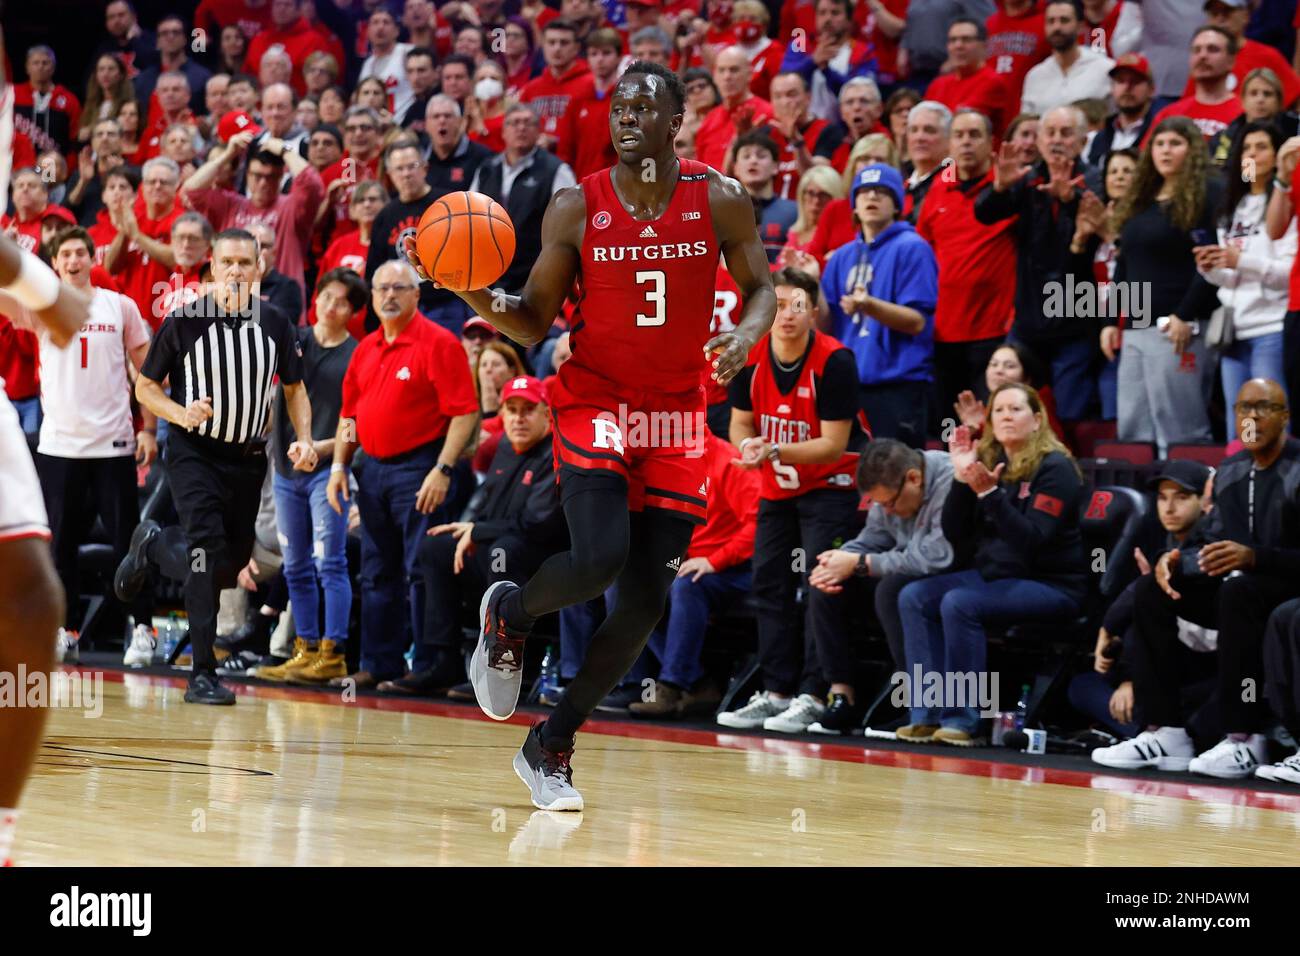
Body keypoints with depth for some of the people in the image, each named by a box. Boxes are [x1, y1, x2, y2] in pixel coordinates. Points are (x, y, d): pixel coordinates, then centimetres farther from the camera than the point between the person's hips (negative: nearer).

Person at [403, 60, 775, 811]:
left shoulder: (719, 201, -4)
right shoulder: (576, 209, -6)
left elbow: (761, 288, 6)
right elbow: (534, 324, -1)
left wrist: (744, 338, -16)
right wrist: (484, 301, -22)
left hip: (677, 412, 2)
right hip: (594, 401, -2)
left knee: (646, 601, -1)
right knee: (599, 558, -25)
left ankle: (551, 745, 15)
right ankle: (509, 614, 9)